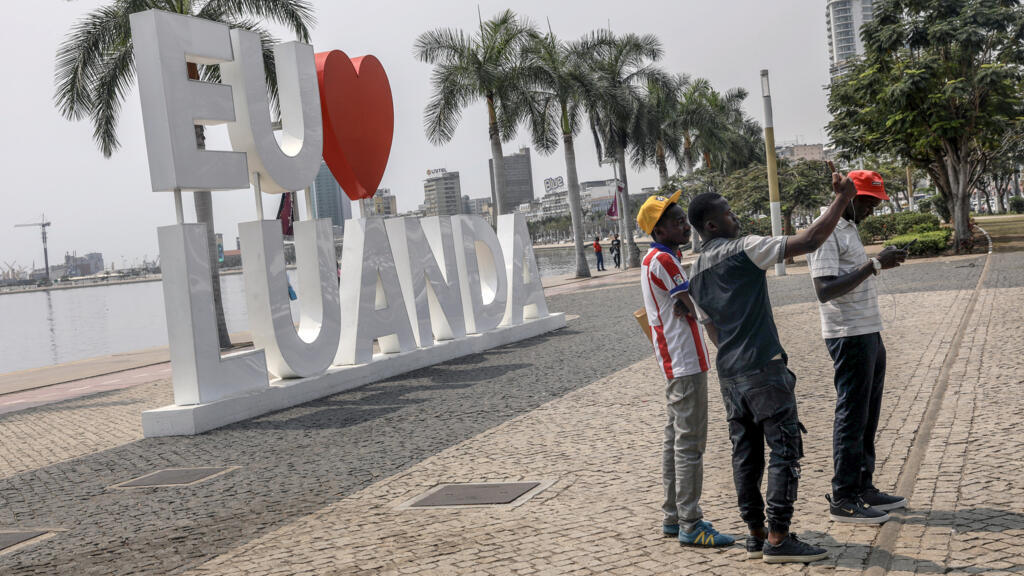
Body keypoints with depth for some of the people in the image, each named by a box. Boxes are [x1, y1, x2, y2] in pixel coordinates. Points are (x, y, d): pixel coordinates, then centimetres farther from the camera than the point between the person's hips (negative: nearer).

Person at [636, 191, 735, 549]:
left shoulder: (655, 258, 17)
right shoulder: (663, 259, -15)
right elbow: (694, 305, -17)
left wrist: (684, 305, -2)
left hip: (675, 363, 11)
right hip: (686, 362, -11)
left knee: (675, 440, 14)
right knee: (690, 443, -7)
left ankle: (673, 517, 21)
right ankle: (690, 526, -3)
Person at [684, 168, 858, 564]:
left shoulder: (695, 275, 15)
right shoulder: (743, 250, -9)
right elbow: (808, 241, -13)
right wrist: (841, 200, -4)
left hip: (728, 374, 8)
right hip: (763, 368, -8)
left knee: (746, 455, 12)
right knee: (785, 451, -3)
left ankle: (756, 535, 17)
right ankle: (778, 540, -2)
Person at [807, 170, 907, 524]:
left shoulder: (848, 228, 17)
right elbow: (825, 291, -25)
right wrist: (875, 265, -25)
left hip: (869, 334, 10)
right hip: (848, 336, -10)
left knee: (868, 415, 14)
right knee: (852, 417, -5)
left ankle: (863, 488, 24)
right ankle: (843, 500, 2)